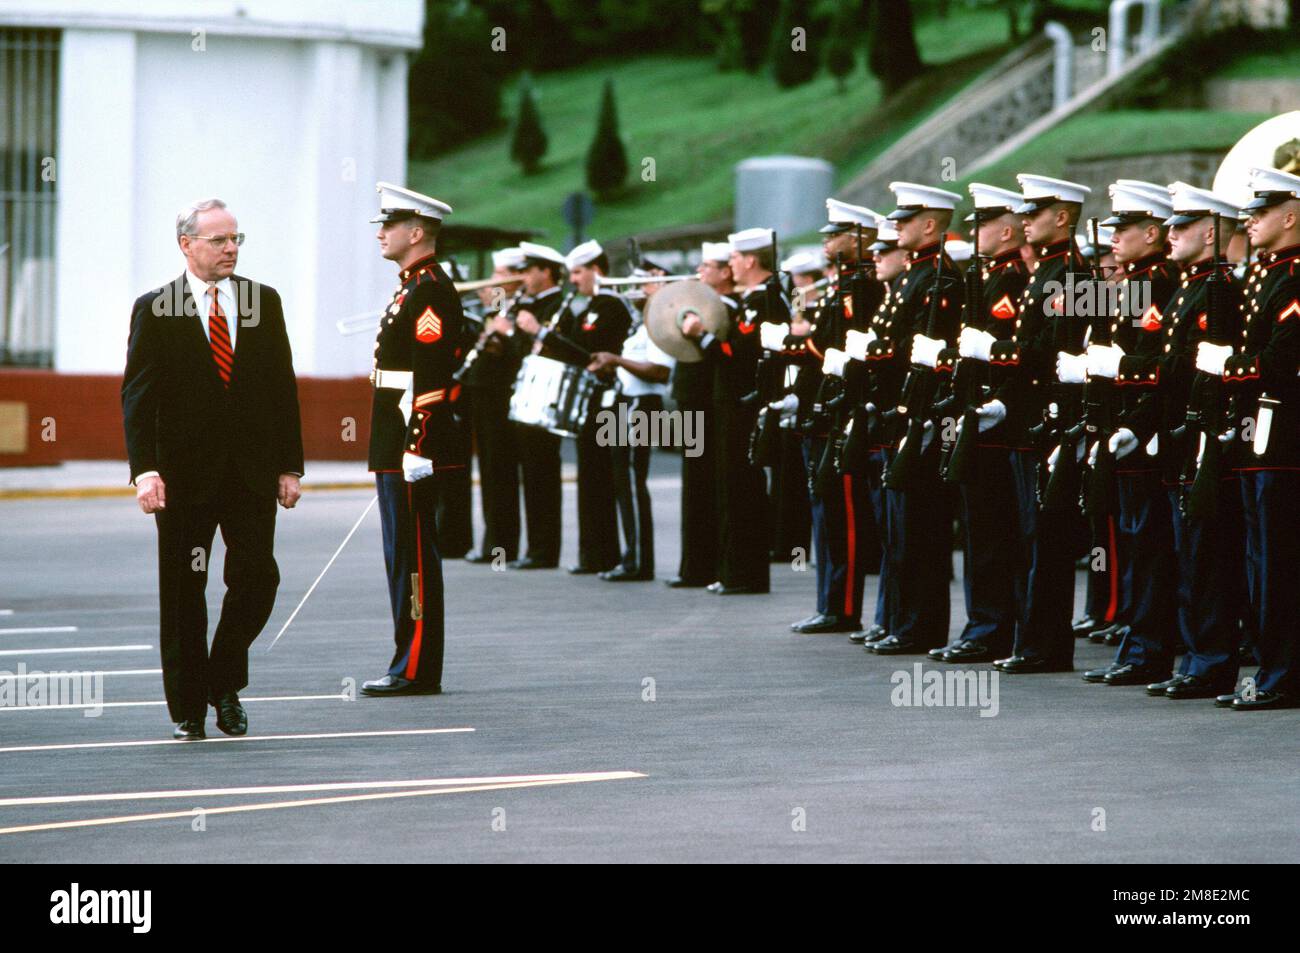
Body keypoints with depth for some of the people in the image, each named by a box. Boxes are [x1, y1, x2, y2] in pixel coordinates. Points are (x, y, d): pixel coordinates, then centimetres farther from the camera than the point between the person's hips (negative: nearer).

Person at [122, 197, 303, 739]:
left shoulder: (264, 302, 7)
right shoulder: (154, 310, -1)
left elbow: (283, 387, 9)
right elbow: (138, 395, -5)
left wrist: (290, 466, 4)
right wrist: (144, 468, -17)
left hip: (253, 470, 2)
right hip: (185, 473, -2)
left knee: (257, 578, -4)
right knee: (183, 592, 3)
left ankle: (225, 683, 17)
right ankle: (188, 708, 13)